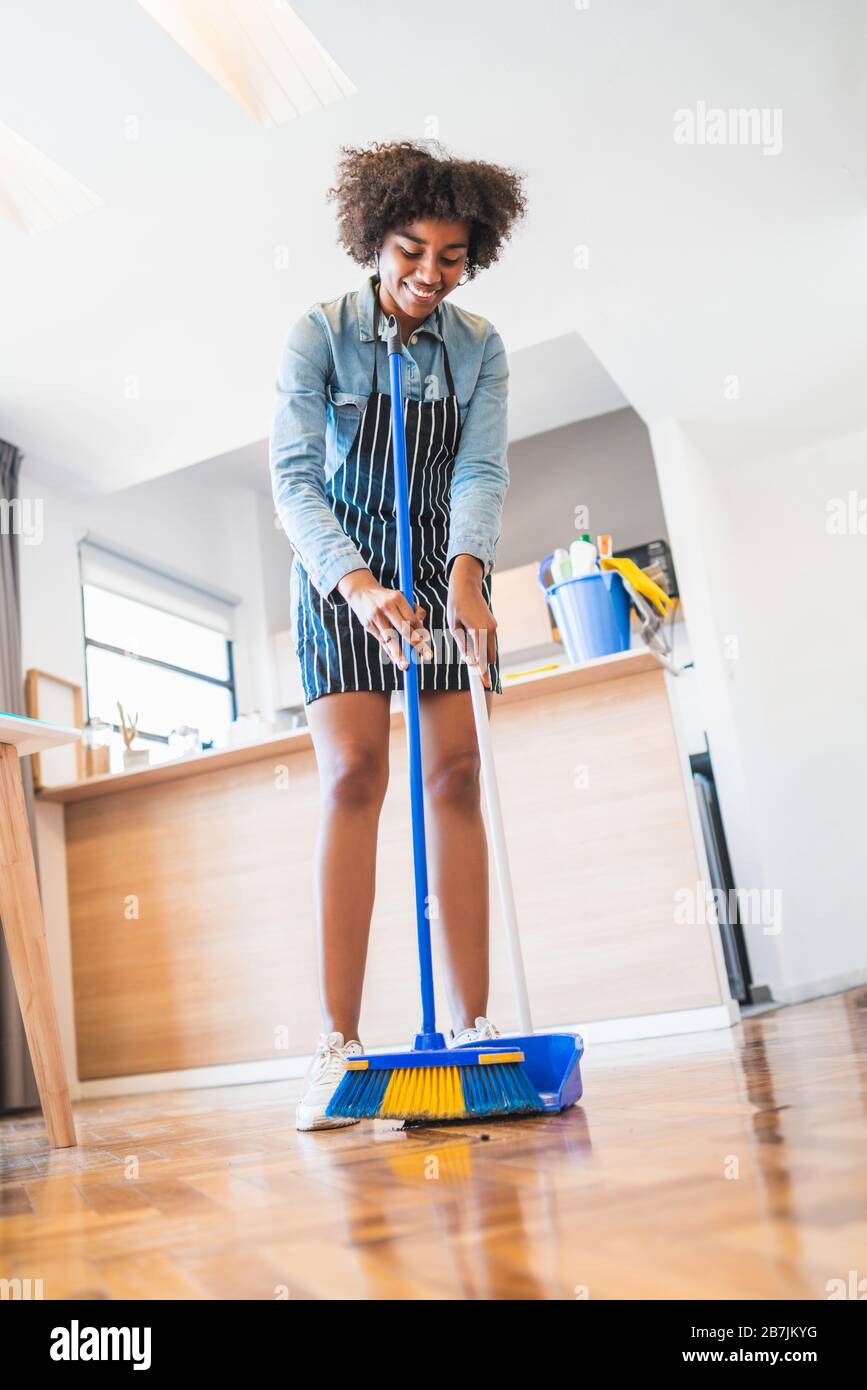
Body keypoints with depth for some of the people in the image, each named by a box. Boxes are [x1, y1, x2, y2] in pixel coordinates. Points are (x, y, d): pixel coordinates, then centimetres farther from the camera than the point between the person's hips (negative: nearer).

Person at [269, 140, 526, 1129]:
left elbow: (482, 470, -11)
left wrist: (467, 573, -31)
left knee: (455, 775, -7)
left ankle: (473, 1029, -4)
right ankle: (338, 1041, -13)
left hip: (442, 565, 3)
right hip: (340, 570, -2)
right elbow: (294, 476, -17)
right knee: (353, 773, -15)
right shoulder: (318, 334, -8)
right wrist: (358, 584, -33)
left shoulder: (480, 348, 1)